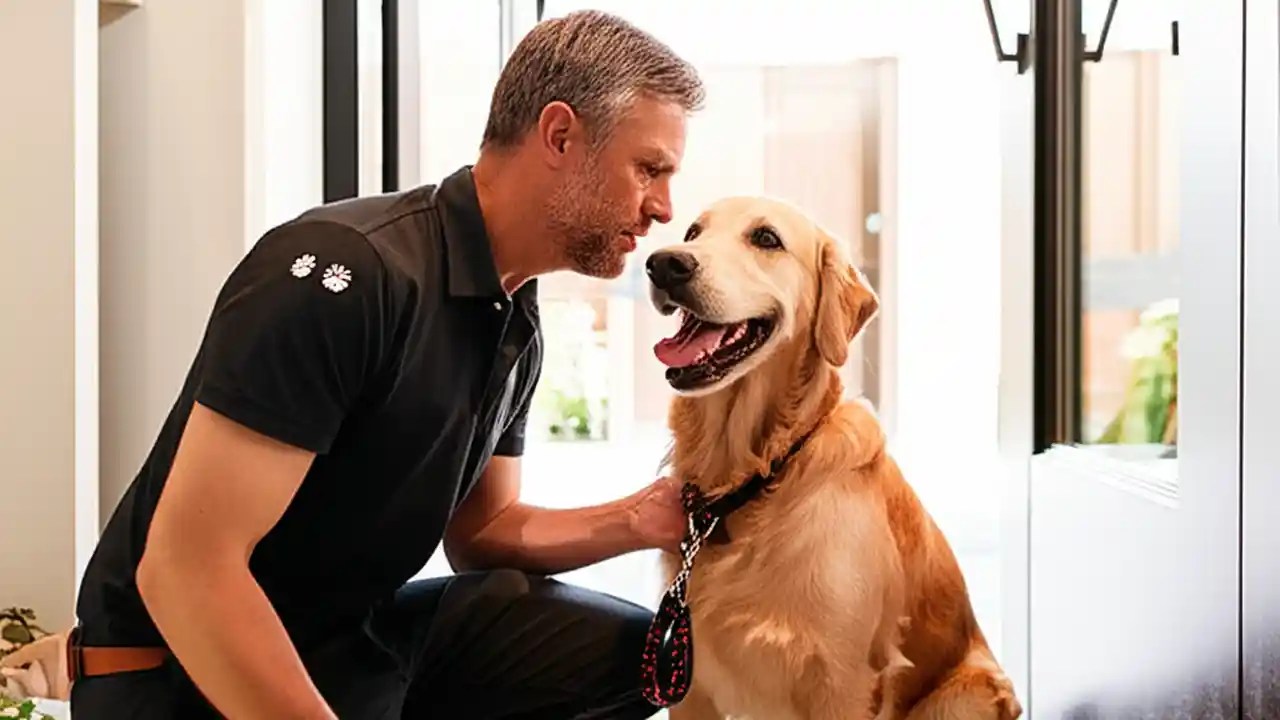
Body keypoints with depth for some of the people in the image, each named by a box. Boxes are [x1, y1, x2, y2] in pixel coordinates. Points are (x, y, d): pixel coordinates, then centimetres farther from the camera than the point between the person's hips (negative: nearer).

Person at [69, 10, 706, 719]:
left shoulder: (516, 322, 4)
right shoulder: (345, 270, -24)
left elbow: (478, 533, 13)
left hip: (359, 637, 9)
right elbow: (185, 568, -27)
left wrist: (636, 521, -4)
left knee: (633, 652, 1)